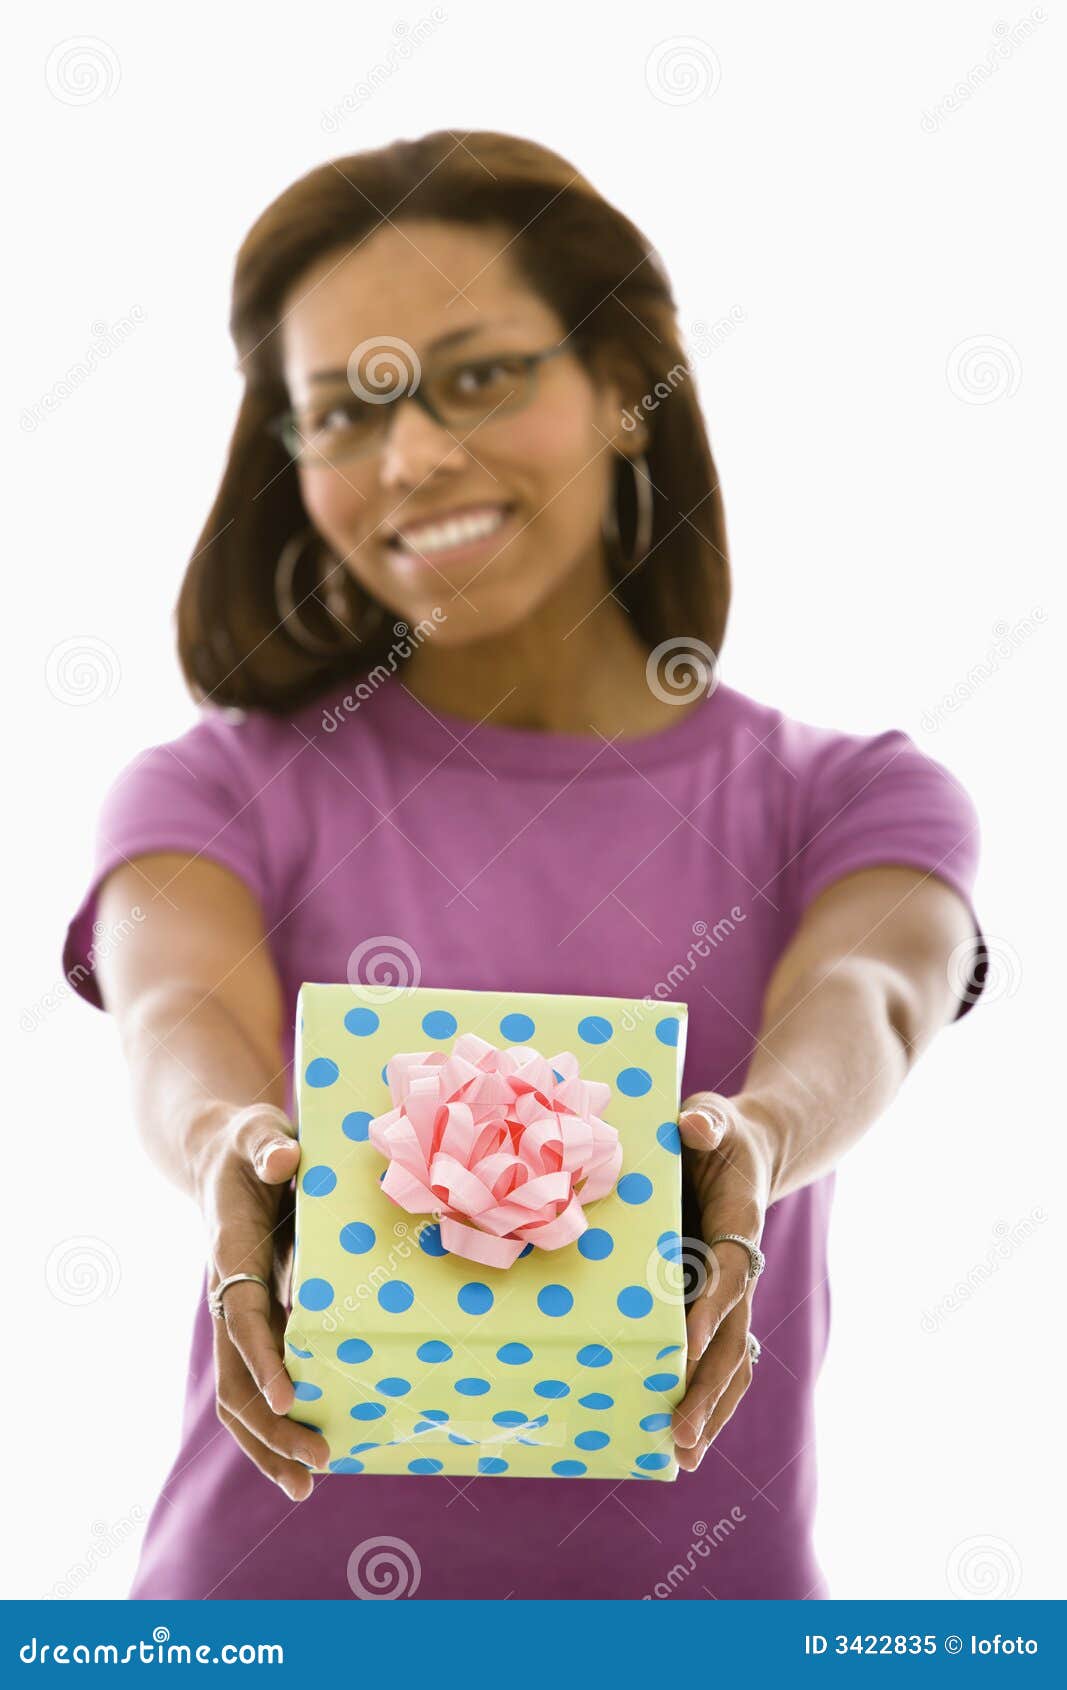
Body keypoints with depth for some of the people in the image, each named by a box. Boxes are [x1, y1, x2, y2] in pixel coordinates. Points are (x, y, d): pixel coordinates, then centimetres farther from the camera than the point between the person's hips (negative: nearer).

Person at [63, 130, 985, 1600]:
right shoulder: (219, 793, 6)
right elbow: (185, 1009, -12)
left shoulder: (845, 799, 7)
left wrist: (751, 1138, -33)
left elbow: (858, 1002, -12)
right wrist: (236, 1144, -34)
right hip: (272, 1581, 0)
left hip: (695, 1583, 1)